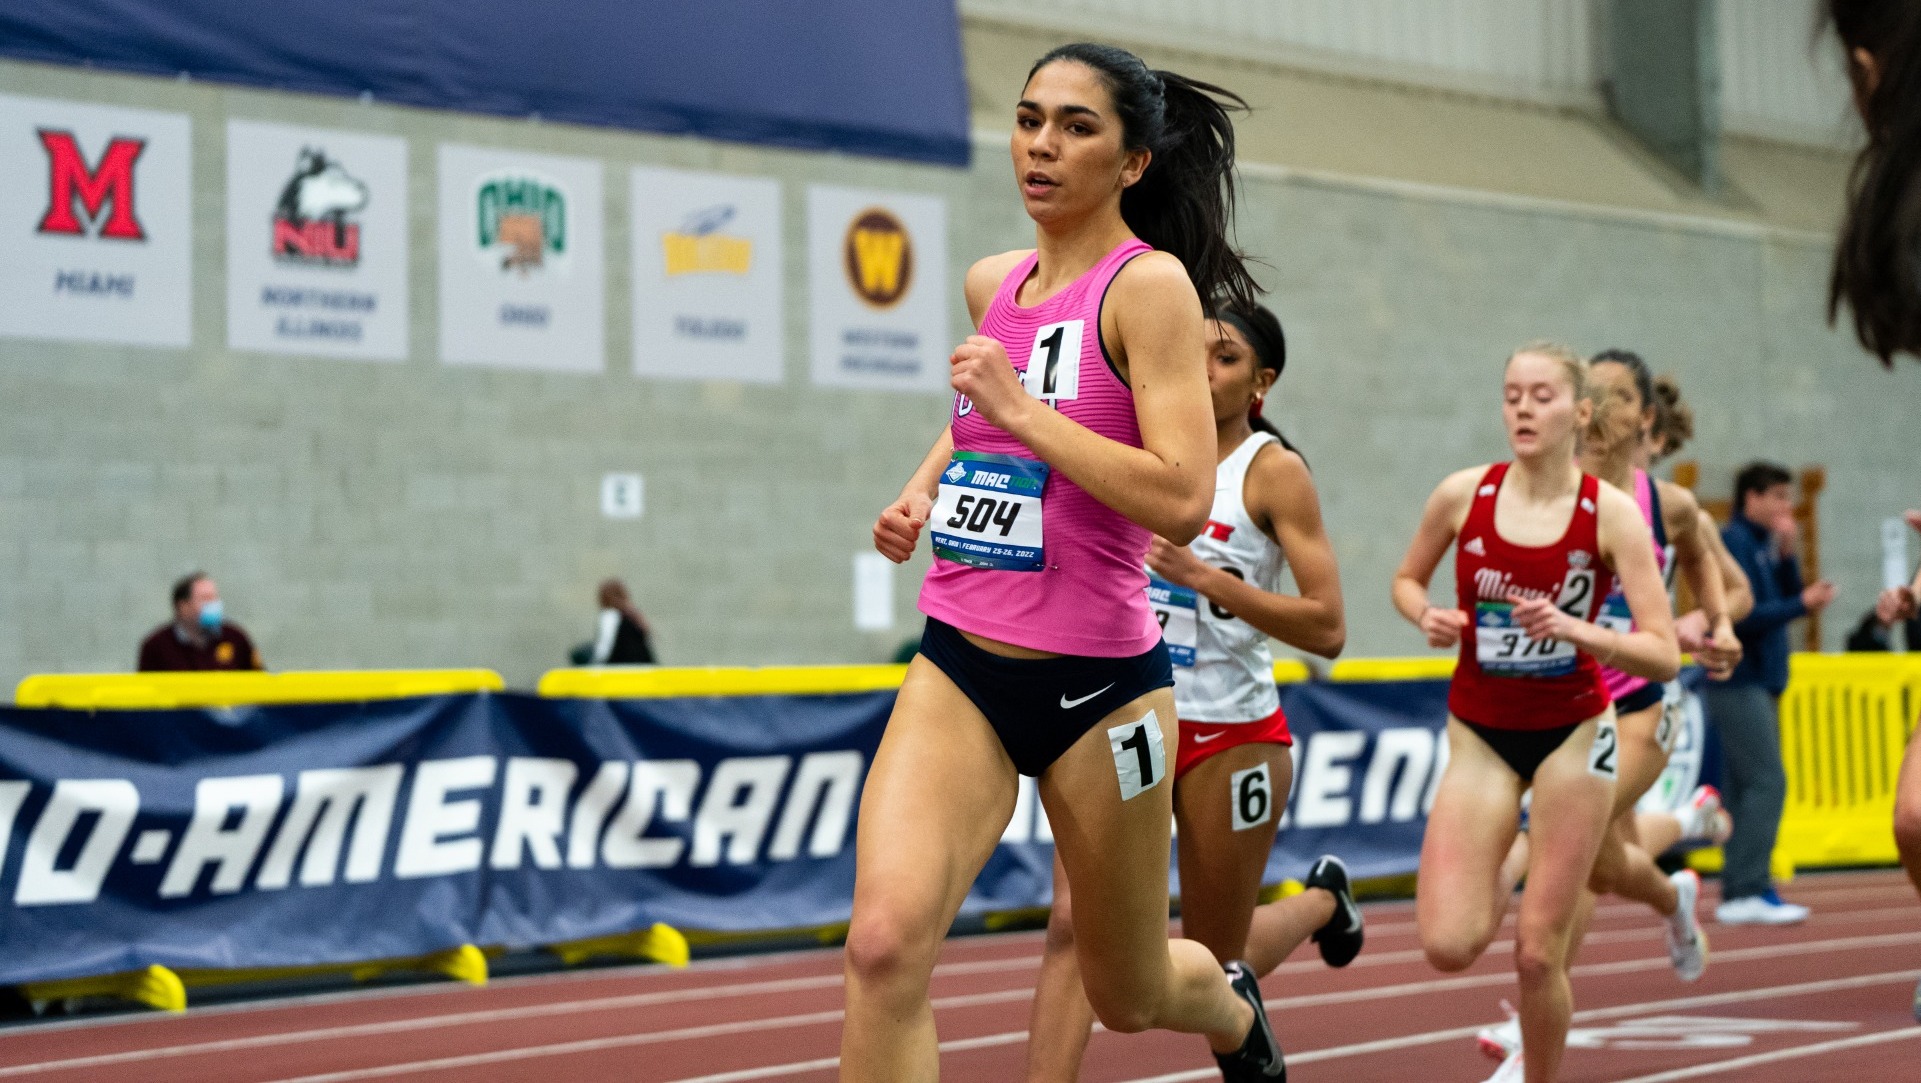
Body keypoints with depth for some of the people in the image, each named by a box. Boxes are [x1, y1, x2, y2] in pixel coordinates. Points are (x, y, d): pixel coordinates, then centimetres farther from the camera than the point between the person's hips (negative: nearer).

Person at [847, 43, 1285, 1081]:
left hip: (1098, 680, -4)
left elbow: (1180, 500, -22)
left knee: (1129, 995, 15)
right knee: (886, 940, -21)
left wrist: (1021, 409, -22)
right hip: (958, 665, 4)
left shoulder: (1150, 285, -11)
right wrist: (922, 488, 15)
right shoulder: (992, 284, 8)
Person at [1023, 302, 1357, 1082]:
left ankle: (1320, 901, 41)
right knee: (1073, 923, -16)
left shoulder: (1274, 472, -8)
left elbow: (1327, 628, -14)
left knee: (1212, 965, 10)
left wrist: (1204, 577, -22)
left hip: (1230, 732, -4)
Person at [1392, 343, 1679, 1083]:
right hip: (1481, 737, 2)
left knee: (1538, 954, -3)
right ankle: (1497, 890, 24)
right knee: (1448, 946, -12)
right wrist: (1428, 619, -10)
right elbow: (1407, 579, 12)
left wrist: (1575, 630, -30)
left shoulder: (1611, 514, -12)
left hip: (1572, 736, -2)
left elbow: (1664, 656, -15)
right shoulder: (1463, 495, -7)